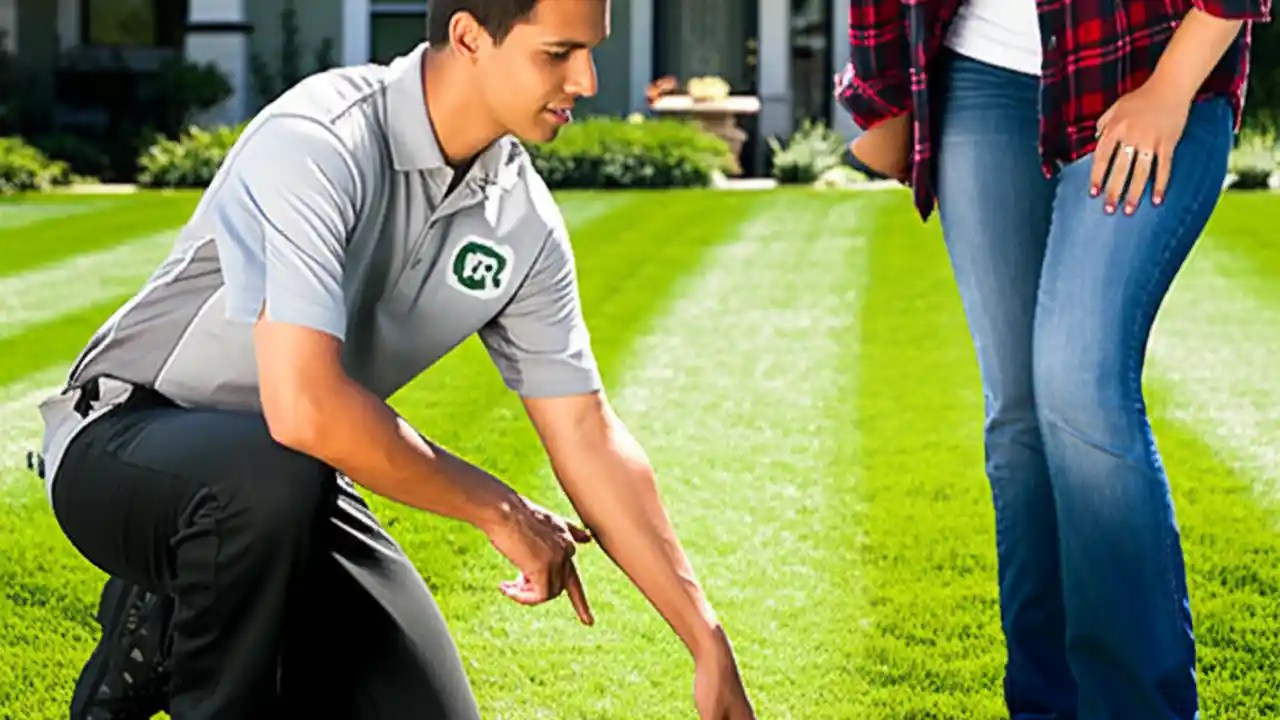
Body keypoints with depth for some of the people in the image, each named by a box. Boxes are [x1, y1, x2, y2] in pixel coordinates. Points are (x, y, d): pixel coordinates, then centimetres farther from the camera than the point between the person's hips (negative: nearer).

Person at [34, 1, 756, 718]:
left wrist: (708, 642, -5)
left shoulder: (524, 216, -6)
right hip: (125, 439, -7)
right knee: (277, 479, -39)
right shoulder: (316, 143, -28)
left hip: (292, 487, 7)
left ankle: (176, 629, 14)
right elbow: (303, 408, -36)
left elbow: (589, 436, -1)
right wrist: (498, 508, -24)